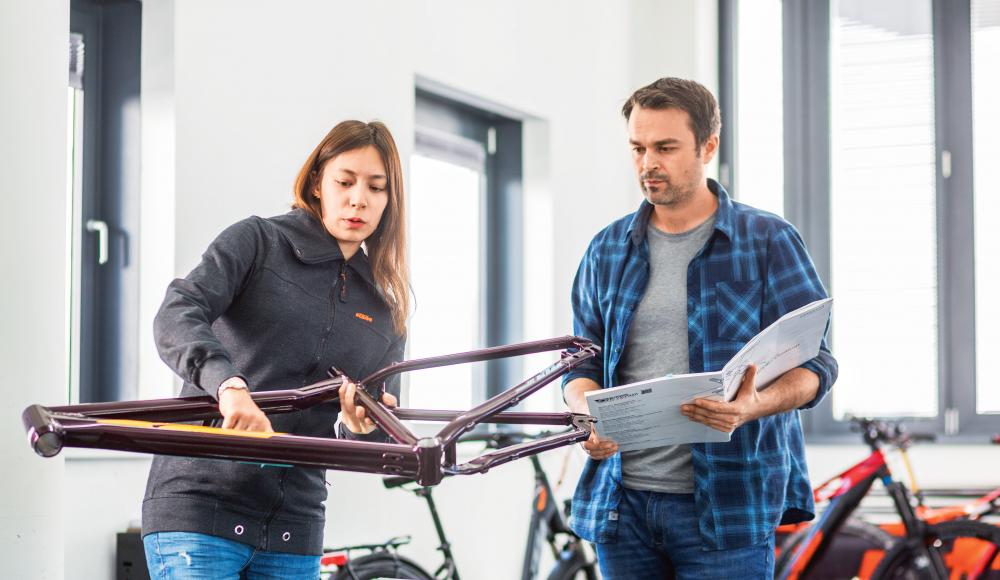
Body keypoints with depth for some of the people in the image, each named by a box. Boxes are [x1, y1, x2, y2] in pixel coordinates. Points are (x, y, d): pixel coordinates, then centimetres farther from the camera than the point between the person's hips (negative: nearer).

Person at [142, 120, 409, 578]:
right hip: (199, 506, -5)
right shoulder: (257, 242, 2)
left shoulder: (385, 315, 14)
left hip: (295, 532, 5)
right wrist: (228, 384, -36)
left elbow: (378, 446, 12)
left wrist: (364, 428, -13)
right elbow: (176, 316, -16)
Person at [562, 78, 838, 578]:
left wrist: (753, 407, -23)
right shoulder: (607, 250, 12)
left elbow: (814, 365, -2)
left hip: (728, 500, -3)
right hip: (622, 500, 4)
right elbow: (582, 363, 15)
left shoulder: (768, 241, 1)